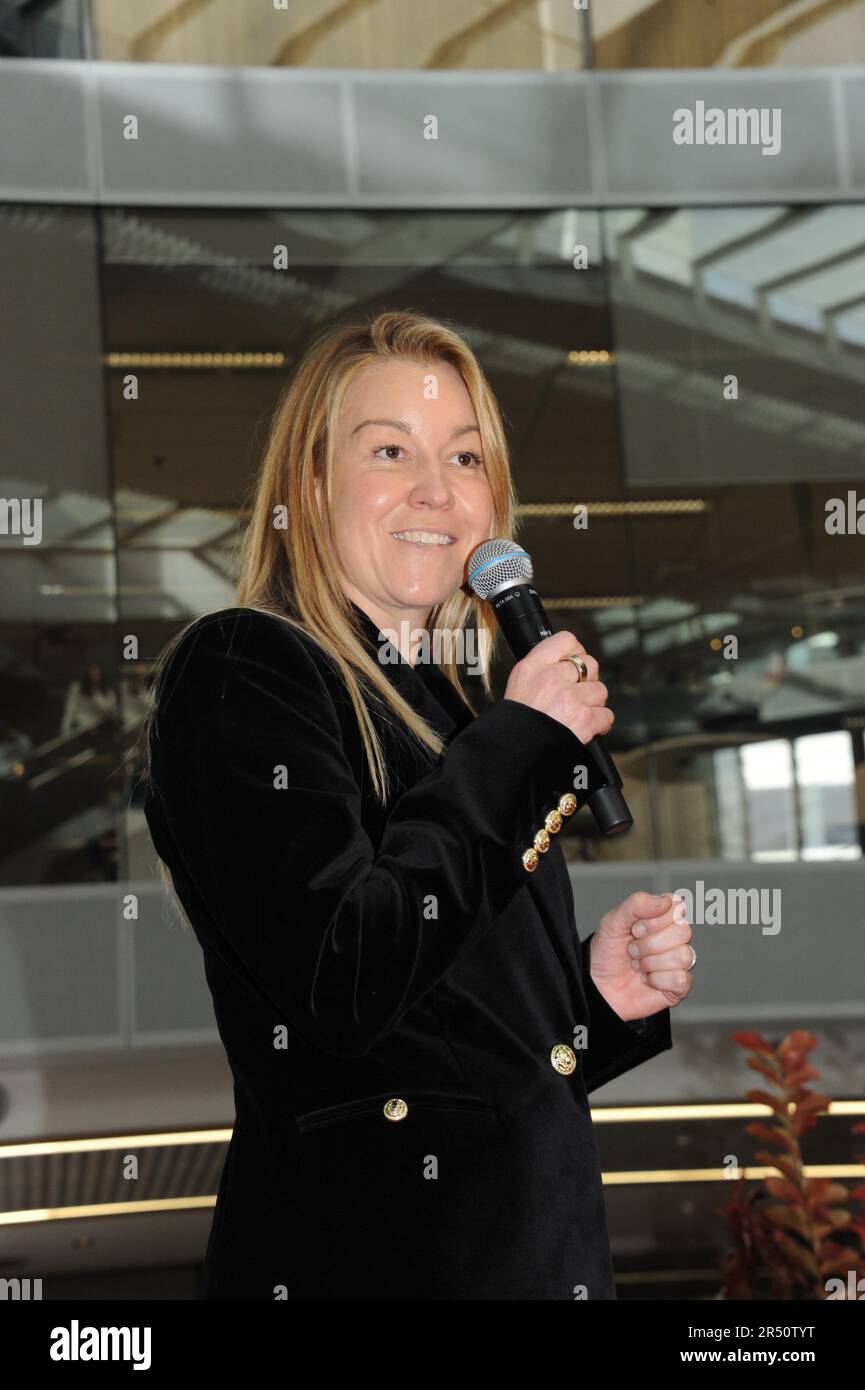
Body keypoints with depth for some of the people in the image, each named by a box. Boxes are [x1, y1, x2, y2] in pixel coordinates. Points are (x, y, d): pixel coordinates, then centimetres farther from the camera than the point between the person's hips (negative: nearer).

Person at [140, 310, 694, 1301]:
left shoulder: (443, 703, 13)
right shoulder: (236, 670, -11)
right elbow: (339, 982, -24)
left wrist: (601, 991, -1)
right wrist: (518, 744, -16)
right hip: (359, 1255, -8)